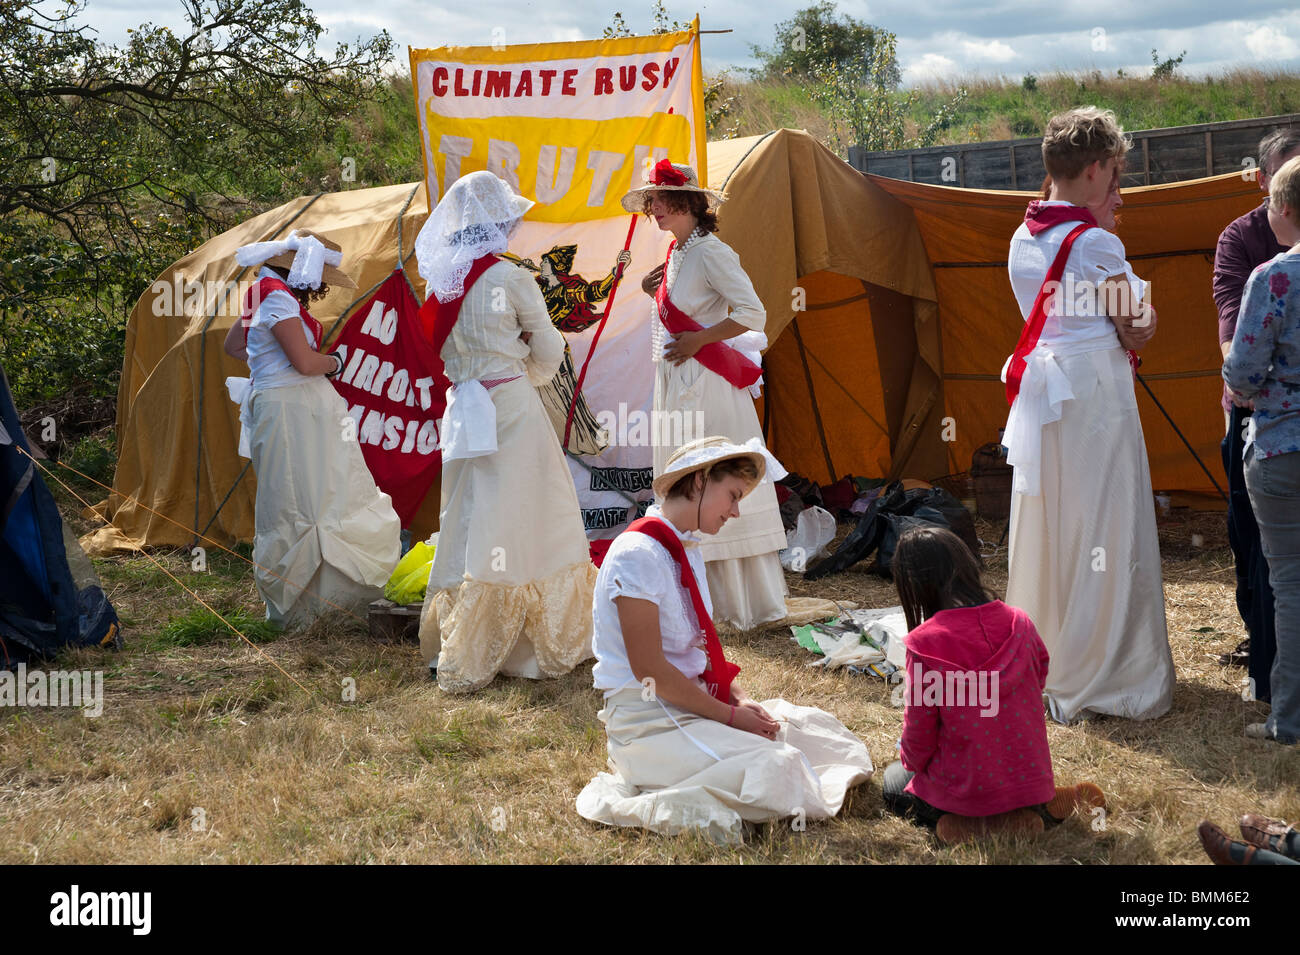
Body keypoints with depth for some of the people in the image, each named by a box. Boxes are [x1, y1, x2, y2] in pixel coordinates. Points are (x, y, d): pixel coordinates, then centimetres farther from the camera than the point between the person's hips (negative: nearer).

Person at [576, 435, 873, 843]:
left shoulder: (689, 549, 15)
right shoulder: (637, 553, -17)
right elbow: (650, 669, -20)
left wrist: (740, 700, -1)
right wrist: (729, 715, -15)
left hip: (694, 701, 10)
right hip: (647, 720, -10)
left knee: (815, 726, 6)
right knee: (774, 770, -25)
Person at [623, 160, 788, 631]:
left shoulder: (709, 252, -14)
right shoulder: (676, 253, 13)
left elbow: (752, 313, -20)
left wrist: (698, 340, -18)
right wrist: (654, 291, 8)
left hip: (705, 382, -9)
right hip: (677, 383, 10)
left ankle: (744, 600, 4)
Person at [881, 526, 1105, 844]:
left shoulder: (926, 644, -21)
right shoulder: (1019, 623, -7)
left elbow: (918, 732, -13)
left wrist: (910, 760, 11)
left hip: (966, 789, -6)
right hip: (1031, 778, 6)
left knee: (894, 780, 25)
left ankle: (984, 824, 1)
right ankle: (1044, 805, 12)